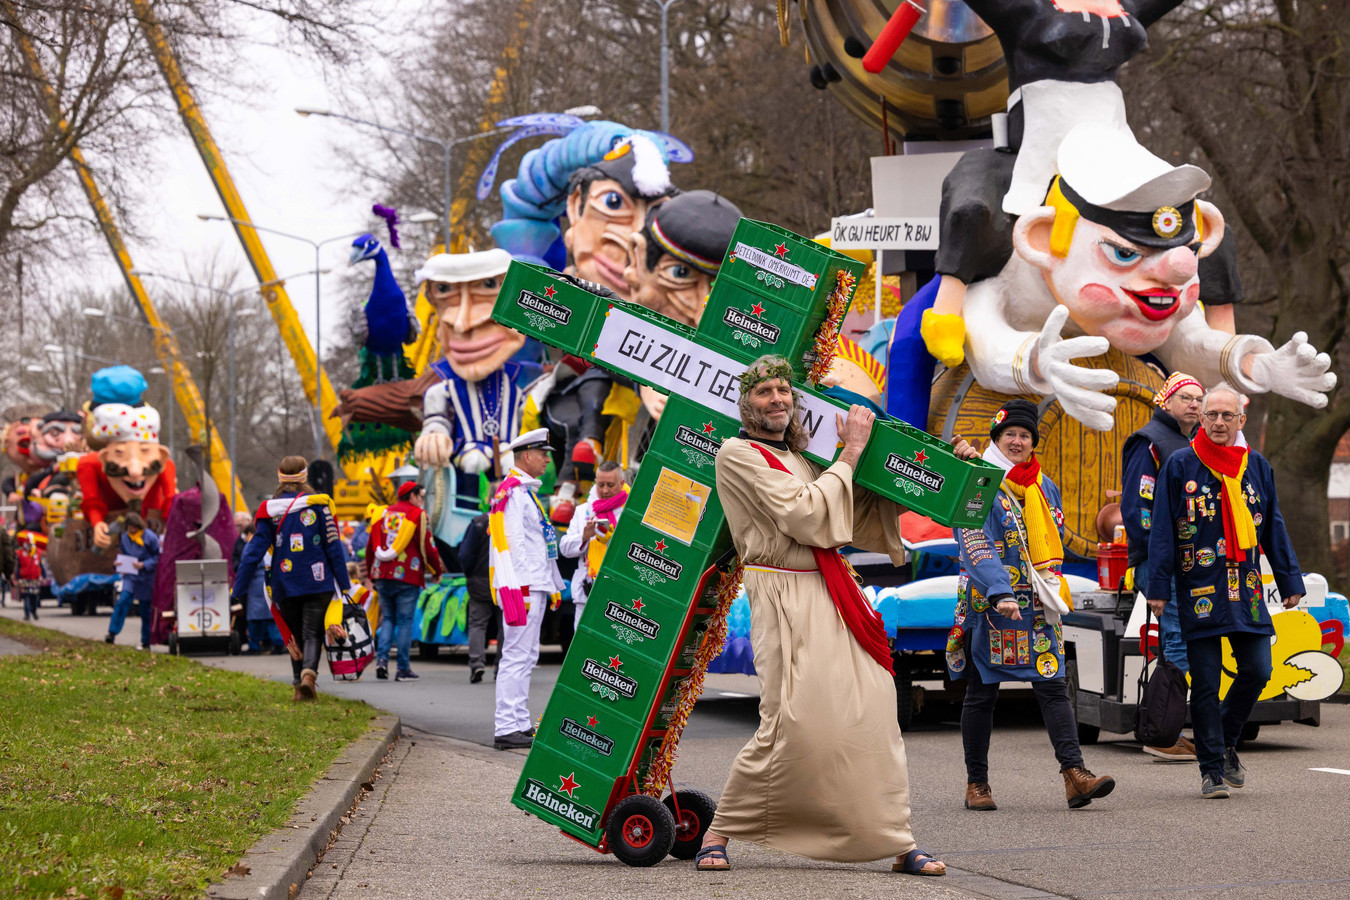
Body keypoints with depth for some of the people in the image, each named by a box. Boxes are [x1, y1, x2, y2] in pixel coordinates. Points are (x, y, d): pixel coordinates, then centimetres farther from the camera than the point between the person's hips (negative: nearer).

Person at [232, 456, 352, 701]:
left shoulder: (269, 510, 1)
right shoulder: (318, 506, -3)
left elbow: (253, 551, 0)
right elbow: (333, 548, -2)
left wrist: (238, 589, 2)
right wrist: (345, 584, 4)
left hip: (285, 587, 2)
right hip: (317, 583, -2)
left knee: (295, 635, 16)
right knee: (313, 634, -3)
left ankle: (300, 682, 14)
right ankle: (309, 673, -28)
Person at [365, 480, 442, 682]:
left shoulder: (383, 514, 14)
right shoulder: (417, 515, -2)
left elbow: (371, 546, 17)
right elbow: (427, 547, -5)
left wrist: (371, 574, 26)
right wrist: (436, 570, 10)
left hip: (382, 576, 5)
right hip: (407, 577, -5)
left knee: (388, 618, 16)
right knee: (405, 621, 1)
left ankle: (381, 657, -2)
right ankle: (403, 668, 1)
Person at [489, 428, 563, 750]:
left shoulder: (526, 491, 21)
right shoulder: (513, 491, -11)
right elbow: (513, 542, -18)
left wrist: (555, 585, 24)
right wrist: (521, 588, -22)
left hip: (536, 586, 11)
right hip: (522, 588, -11)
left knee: (525, 656, 13)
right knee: (516, 656, -12)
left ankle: (519, 724, 17)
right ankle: (506, 729, -14)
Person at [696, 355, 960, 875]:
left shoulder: (804, 457, 21)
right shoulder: (738, 455, -2)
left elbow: (862, 517, 26)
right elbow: (804, 515, -13)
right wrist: (850, 453, -6)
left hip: (832, 594, 7)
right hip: (783, 595, -7)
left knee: (874, 714, -1)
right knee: (789, 723, -15)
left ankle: (898, 843, 4)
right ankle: (719, 833, 0)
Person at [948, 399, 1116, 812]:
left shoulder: (1045, 487, 15)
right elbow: (976, 545, -15)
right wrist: (999, 592, -26)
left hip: (1037, 607, 4)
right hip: (989, 605, -4)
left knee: (1052, 685, -7)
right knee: (982, 692, 3)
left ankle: (1075, 774, -17)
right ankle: (976, 783, 11)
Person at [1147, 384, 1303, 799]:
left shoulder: (1257, 466, 10)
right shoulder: (1180, 466, 0)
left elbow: (1273, 528, 15)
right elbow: (1162, 530, -1)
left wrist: (1289, 580, 12)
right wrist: (1158, 586, -6)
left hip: (1247, 589, 3)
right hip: (1198, 591, -3)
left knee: (1257, 671, -2)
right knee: (1205, 682, -2)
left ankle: (1225, 743, 23)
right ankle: (1212, 769, 7)